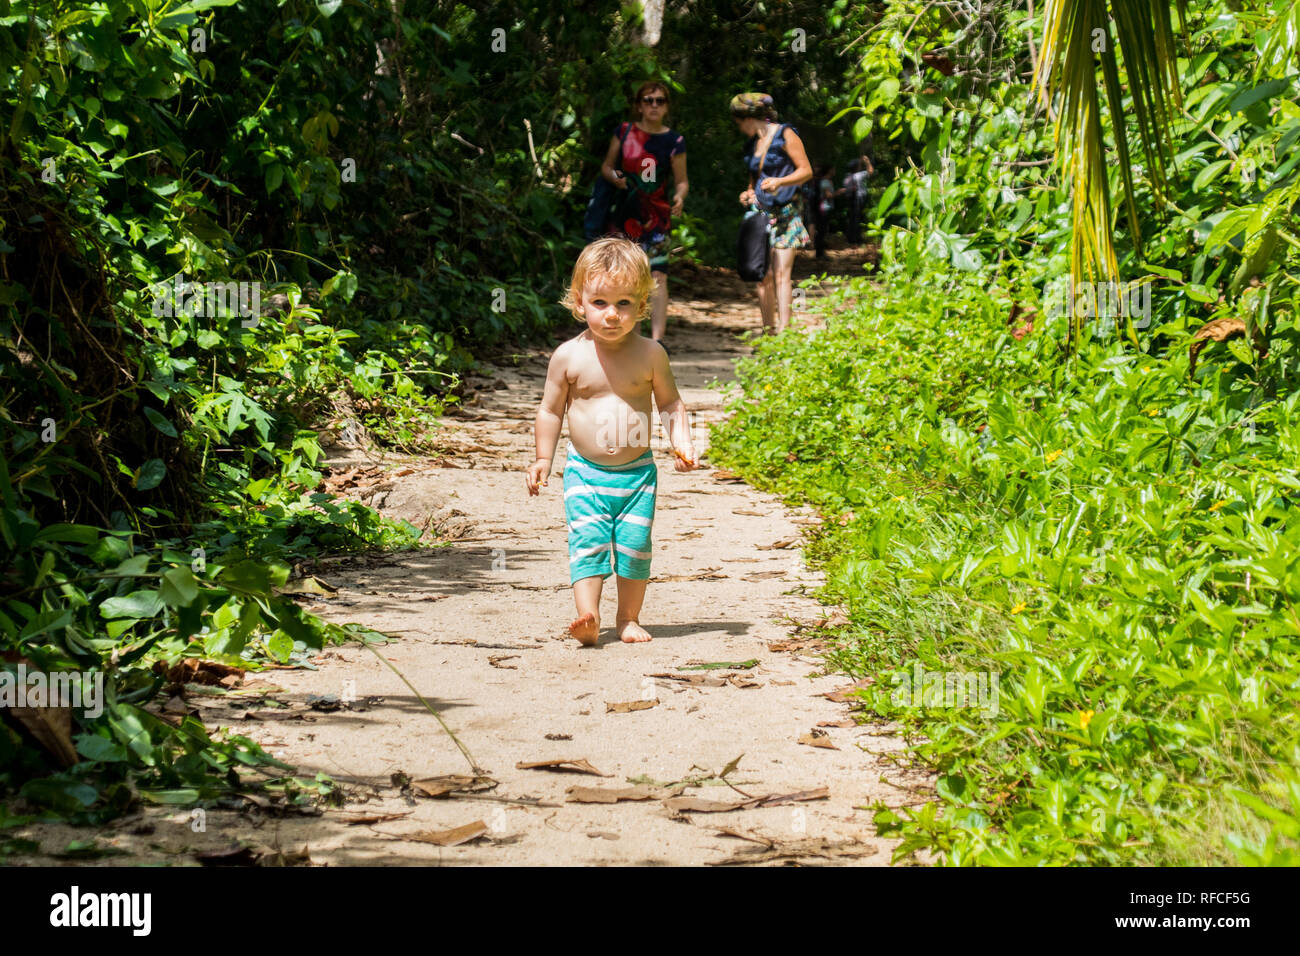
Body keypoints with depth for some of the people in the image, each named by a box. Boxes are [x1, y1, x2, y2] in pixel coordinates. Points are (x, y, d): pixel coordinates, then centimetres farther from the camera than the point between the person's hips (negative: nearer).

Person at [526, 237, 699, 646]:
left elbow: (670, 402, 8)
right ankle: (588, 616, -18)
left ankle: (629, 618, 17)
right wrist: (543, 458, 0)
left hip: (637, 472, 1)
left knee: (634, 545, 1)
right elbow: (551, 410, 5)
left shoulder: (650, 355, -3)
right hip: (584, 473, -1)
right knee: (588, 541, -13)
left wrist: (681, 442, -5)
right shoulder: (568, 357, -5)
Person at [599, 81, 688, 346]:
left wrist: (680, 196, -18)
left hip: (657, 217, -2)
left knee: (657, 276, -12)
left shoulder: (674, 141, 0)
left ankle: (657, 341, -16)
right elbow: (606, 166, 13)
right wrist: (614, 177, -9)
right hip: (624, 214, 2)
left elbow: (682, 180, 3)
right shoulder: (624, 133, 5)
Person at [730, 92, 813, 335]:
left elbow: (806, 171, -5)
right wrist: (749, 194, 9)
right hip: (760, 214, 6)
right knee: (763, 275, 0)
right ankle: (768, 330, 5)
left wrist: (779, 182, -18)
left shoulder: (784, 135, -4)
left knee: (781, 273, -13)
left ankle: (783, 331, -16)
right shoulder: (751, 144, 16)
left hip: (784, 213, -6)